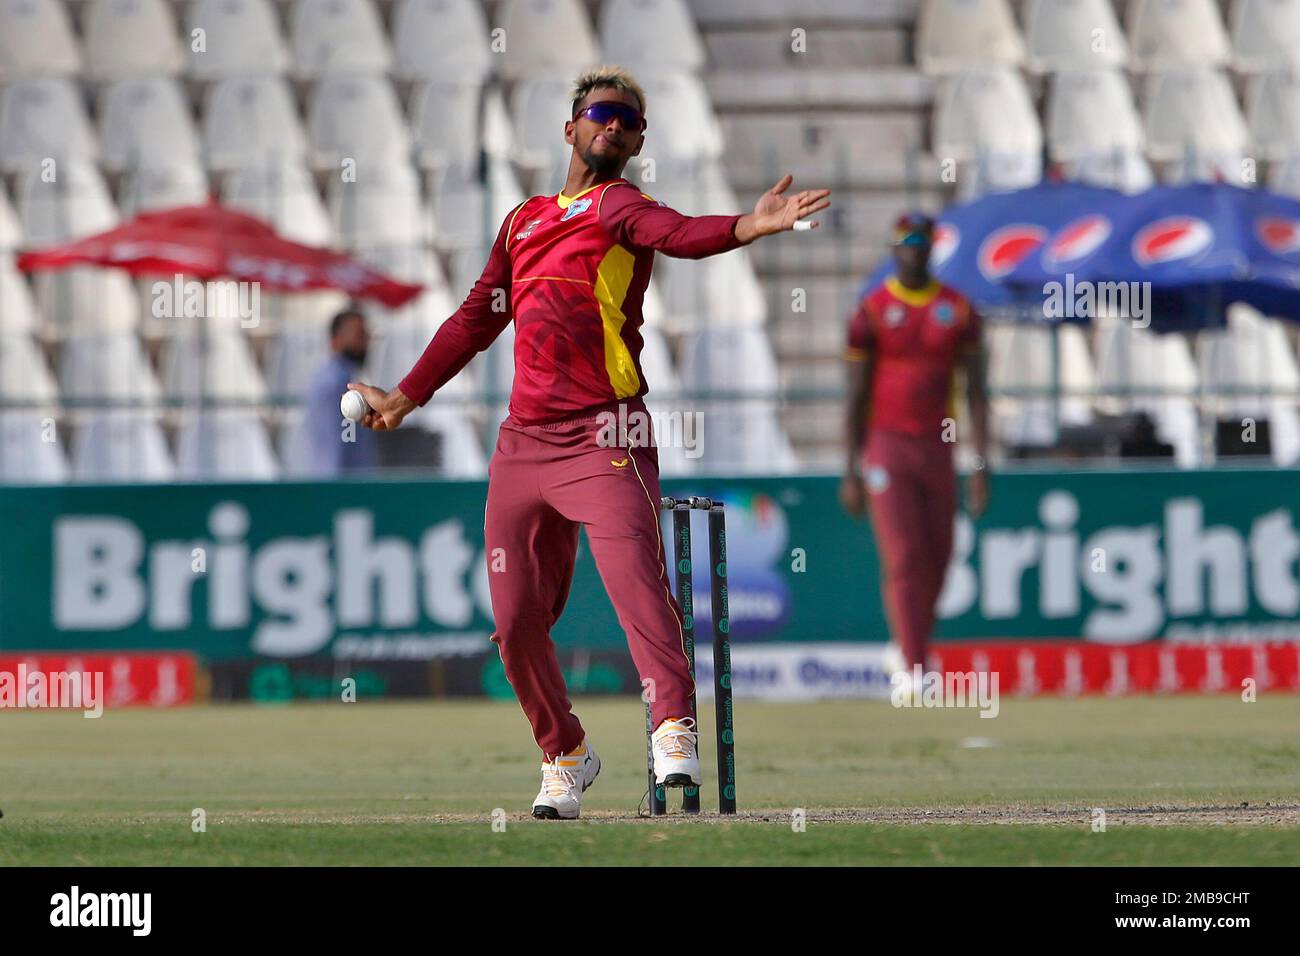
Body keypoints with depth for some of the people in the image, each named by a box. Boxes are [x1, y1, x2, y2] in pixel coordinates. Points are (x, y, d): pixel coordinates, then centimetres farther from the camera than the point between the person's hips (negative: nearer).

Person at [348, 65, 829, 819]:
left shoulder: (619, 204, 3)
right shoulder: (525, 220, 23)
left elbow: (680, 234, -19)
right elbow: (477, 319, 31)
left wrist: (749, 227, -40)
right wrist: (405, 398, 33)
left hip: (605, 438, -6)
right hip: (524, 441, 6)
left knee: (636, 579, -25)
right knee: (517, 622, 6)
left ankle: (675, 728, -33)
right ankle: (565, 755, 21)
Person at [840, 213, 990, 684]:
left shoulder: (958, 310, 6)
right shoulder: (871, 311, -1)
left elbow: (976, 392, 6)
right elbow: (856, 395, 0)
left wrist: (981, 465, -1)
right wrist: (851, 472, -4)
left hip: (938, 448, 3)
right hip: (886, 447, -3)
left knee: (936, 560, 7)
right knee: (904, 558, -11)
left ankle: (903, 649, 28)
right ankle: (912, 669, -12)